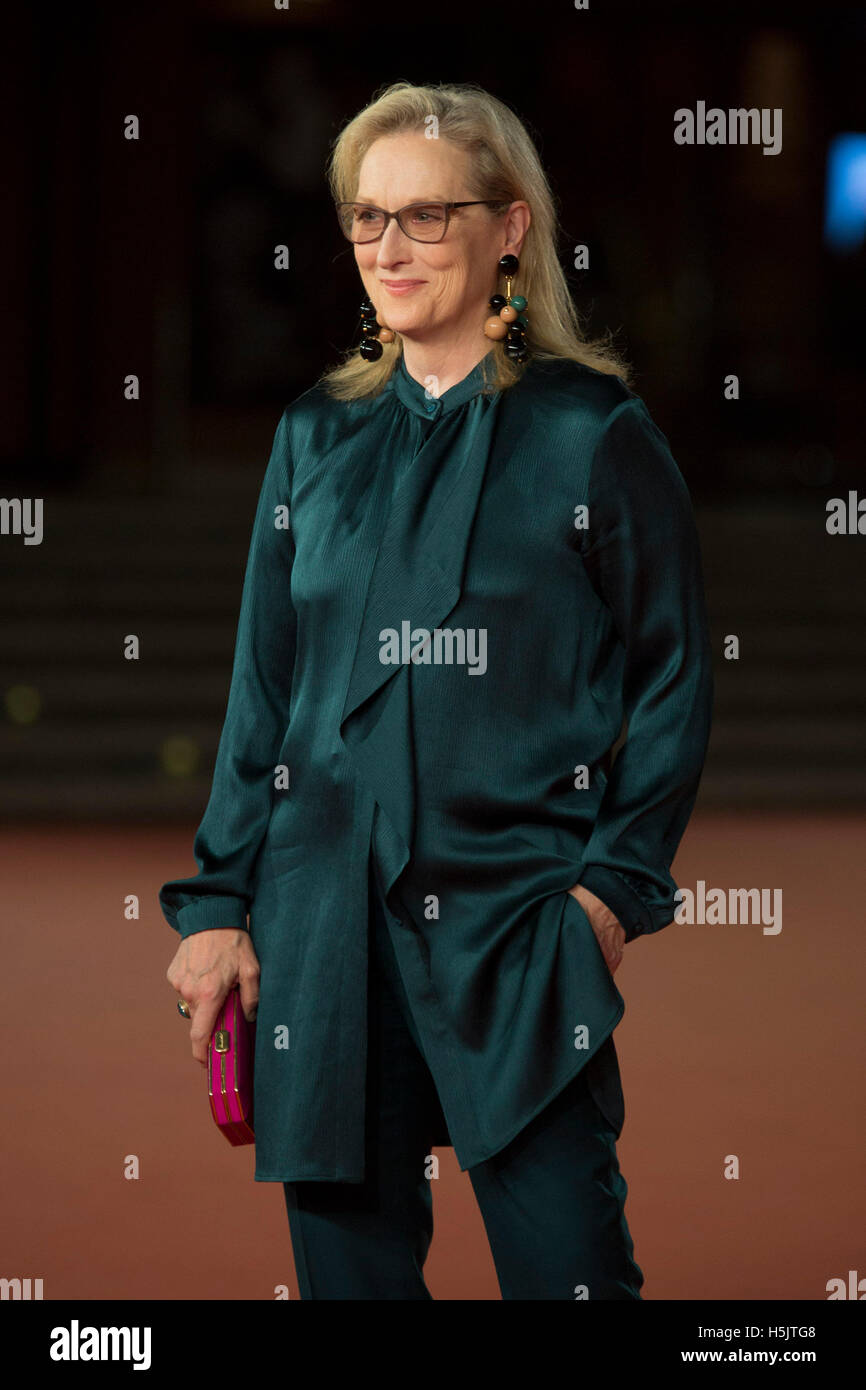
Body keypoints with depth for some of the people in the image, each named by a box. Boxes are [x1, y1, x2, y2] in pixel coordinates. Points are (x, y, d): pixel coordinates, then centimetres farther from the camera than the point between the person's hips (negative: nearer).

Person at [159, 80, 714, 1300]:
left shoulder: (593, 434, 1)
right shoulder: (318, 437, 13)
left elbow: (673, 681, 2)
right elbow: (261, 690, 15)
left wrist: (616, 882, -8)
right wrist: (217, 904, 8)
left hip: (519, 921, -4)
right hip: (328, 920, 4)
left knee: (565, 1261, -6)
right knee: (348, 1258, 6)